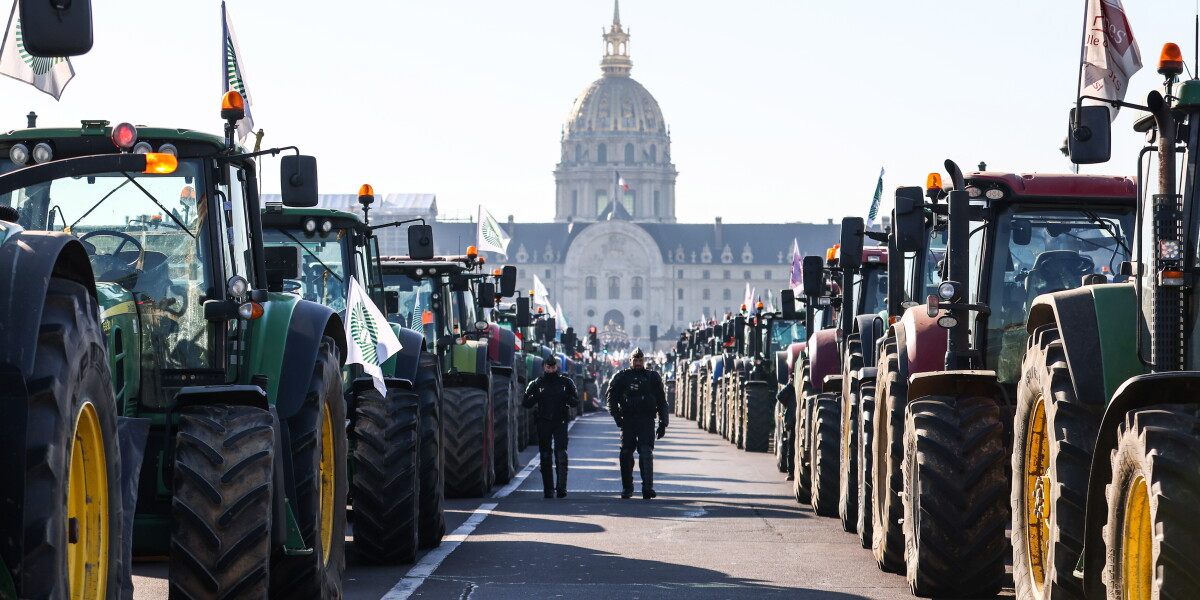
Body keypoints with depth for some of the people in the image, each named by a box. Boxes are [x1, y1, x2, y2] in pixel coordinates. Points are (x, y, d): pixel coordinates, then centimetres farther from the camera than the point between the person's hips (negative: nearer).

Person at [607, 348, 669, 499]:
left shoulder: (653, 377, 11)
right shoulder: (622, 377, 9)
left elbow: (661, 401, 14)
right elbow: (612, 398, 6)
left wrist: (663, 424, 9)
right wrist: (617, 417, -7)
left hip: (647, 420, -1)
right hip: (628, 420, 1)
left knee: (646, 452, -14)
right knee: (626, 454, 3)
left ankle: (647, 487, -21)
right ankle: (627, 488, 14)